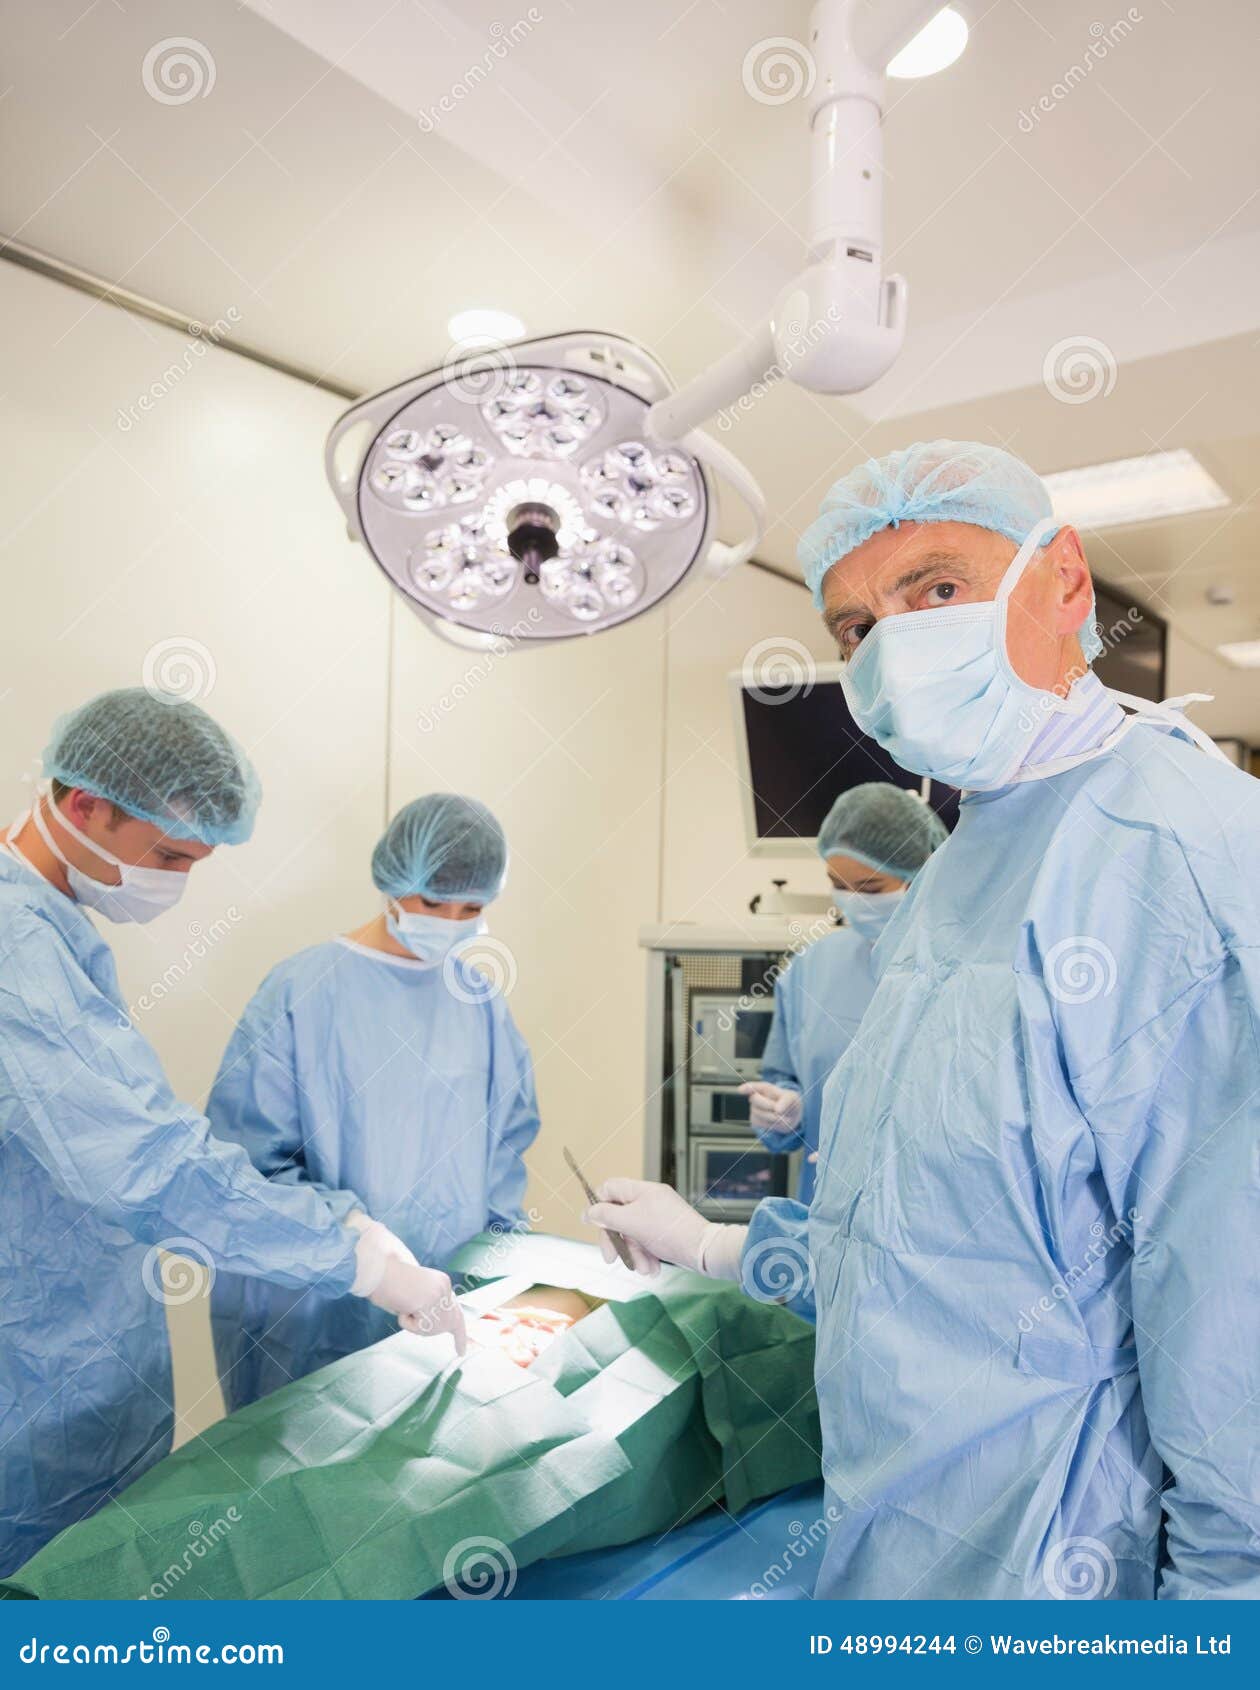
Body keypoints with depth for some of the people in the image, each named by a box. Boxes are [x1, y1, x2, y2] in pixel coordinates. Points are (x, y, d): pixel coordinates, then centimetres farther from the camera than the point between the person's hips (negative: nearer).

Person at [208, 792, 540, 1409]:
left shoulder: (478, 997, 3)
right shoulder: (302, 990, -11)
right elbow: (248, 1162, -12)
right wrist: (351, 1229, -24)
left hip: (452, 1306, 4)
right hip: (319, 1310, -3)